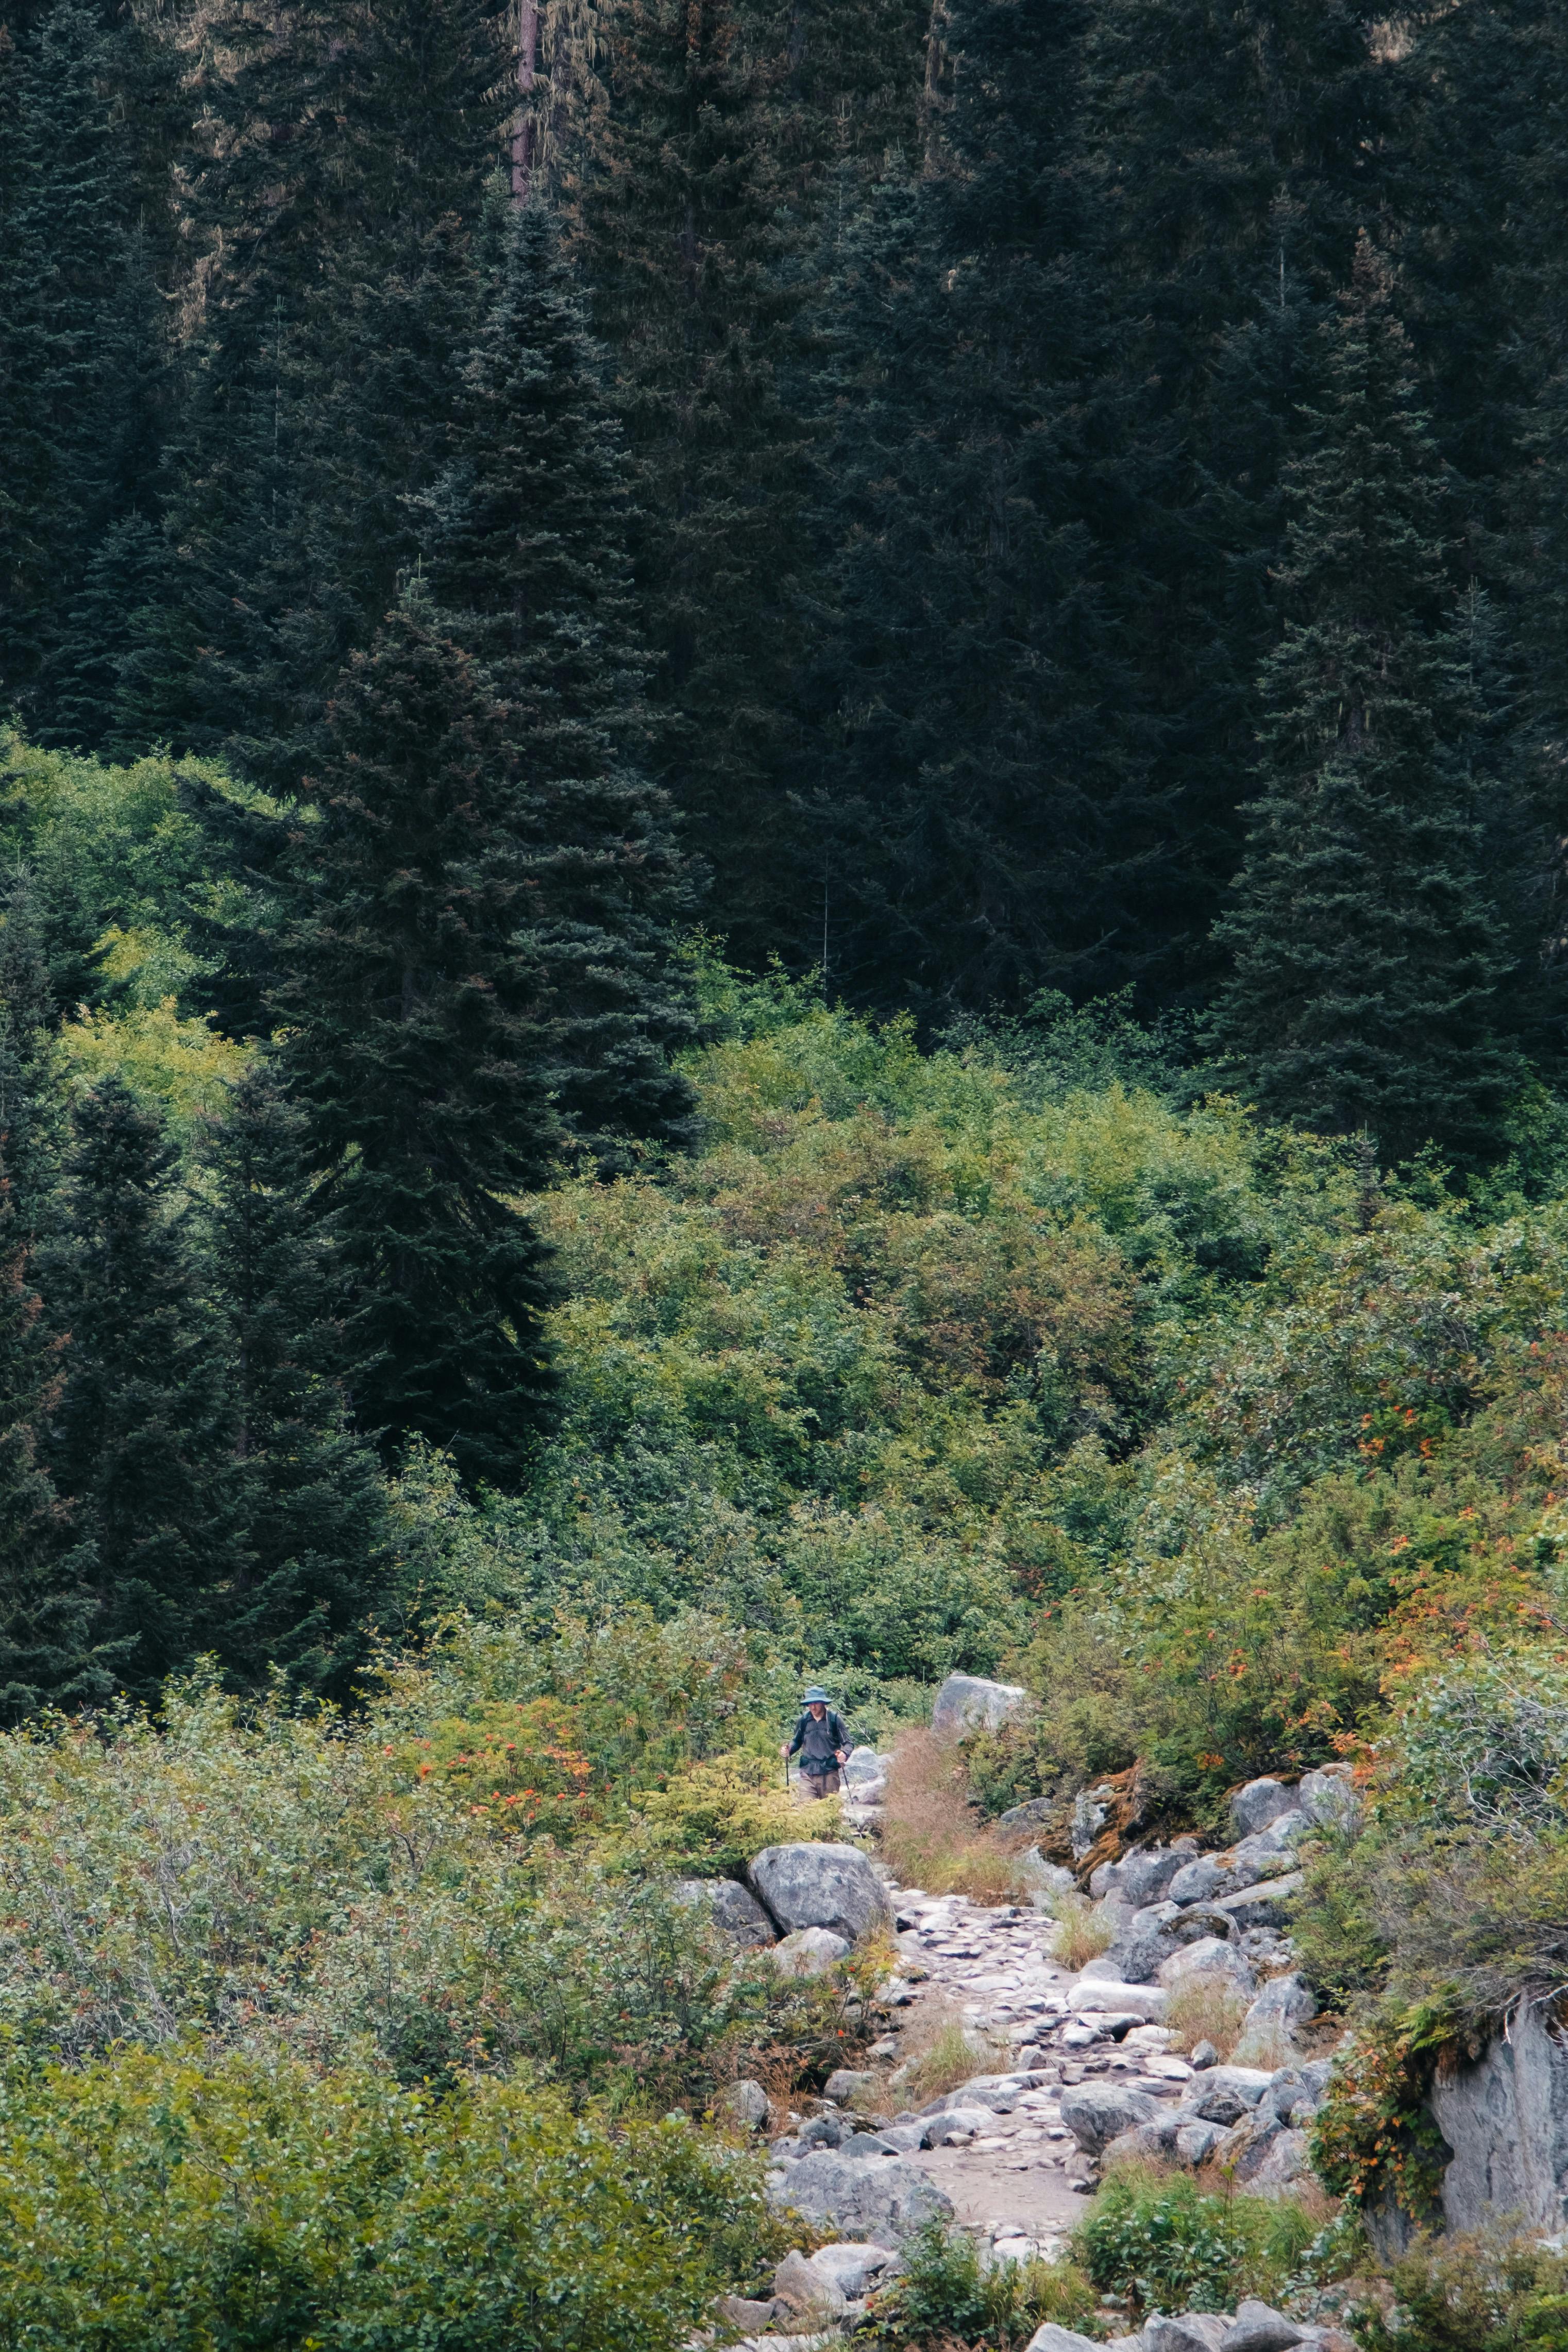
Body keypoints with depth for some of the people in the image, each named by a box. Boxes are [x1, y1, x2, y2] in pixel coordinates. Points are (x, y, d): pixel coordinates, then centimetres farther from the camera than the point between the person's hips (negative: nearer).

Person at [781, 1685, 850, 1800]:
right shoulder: (804, 1720, 5)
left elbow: (847, 1743, 1)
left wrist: (844, 1753, -21)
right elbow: (797, 1741, 19)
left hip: (829, 1773, -1)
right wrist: (788, 1749, -2)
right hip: (808, 1772, 2)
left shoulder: (833, 1719, -2)